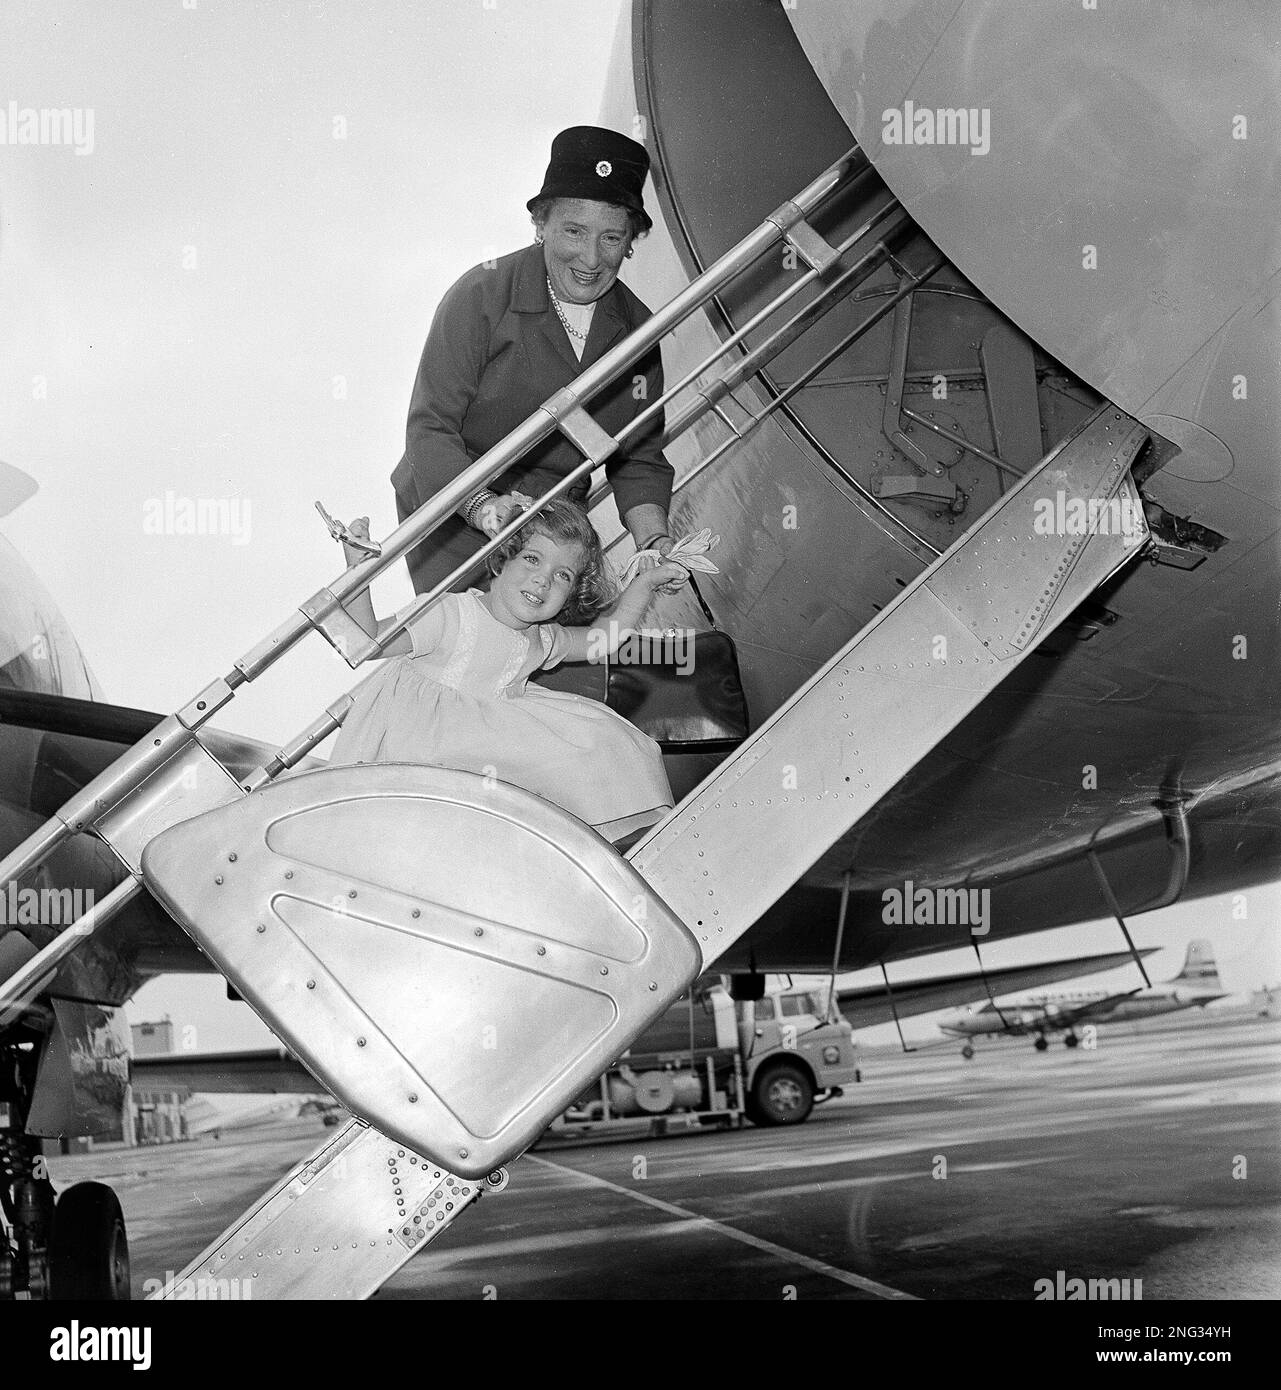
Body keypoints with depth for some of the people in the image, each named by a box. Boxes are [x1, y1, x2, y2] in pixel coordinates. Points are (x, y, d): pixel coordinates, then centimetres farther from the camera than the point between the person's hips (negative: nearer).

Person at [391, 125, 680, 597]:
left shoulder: (635, 327, 0)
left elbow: (638, 460, 4)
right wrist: (484, 507, -35)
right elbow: (430, 428, -19)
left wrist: (653, 539, -15)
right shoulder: (481, 296, -17)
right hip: (452, 519, -5)